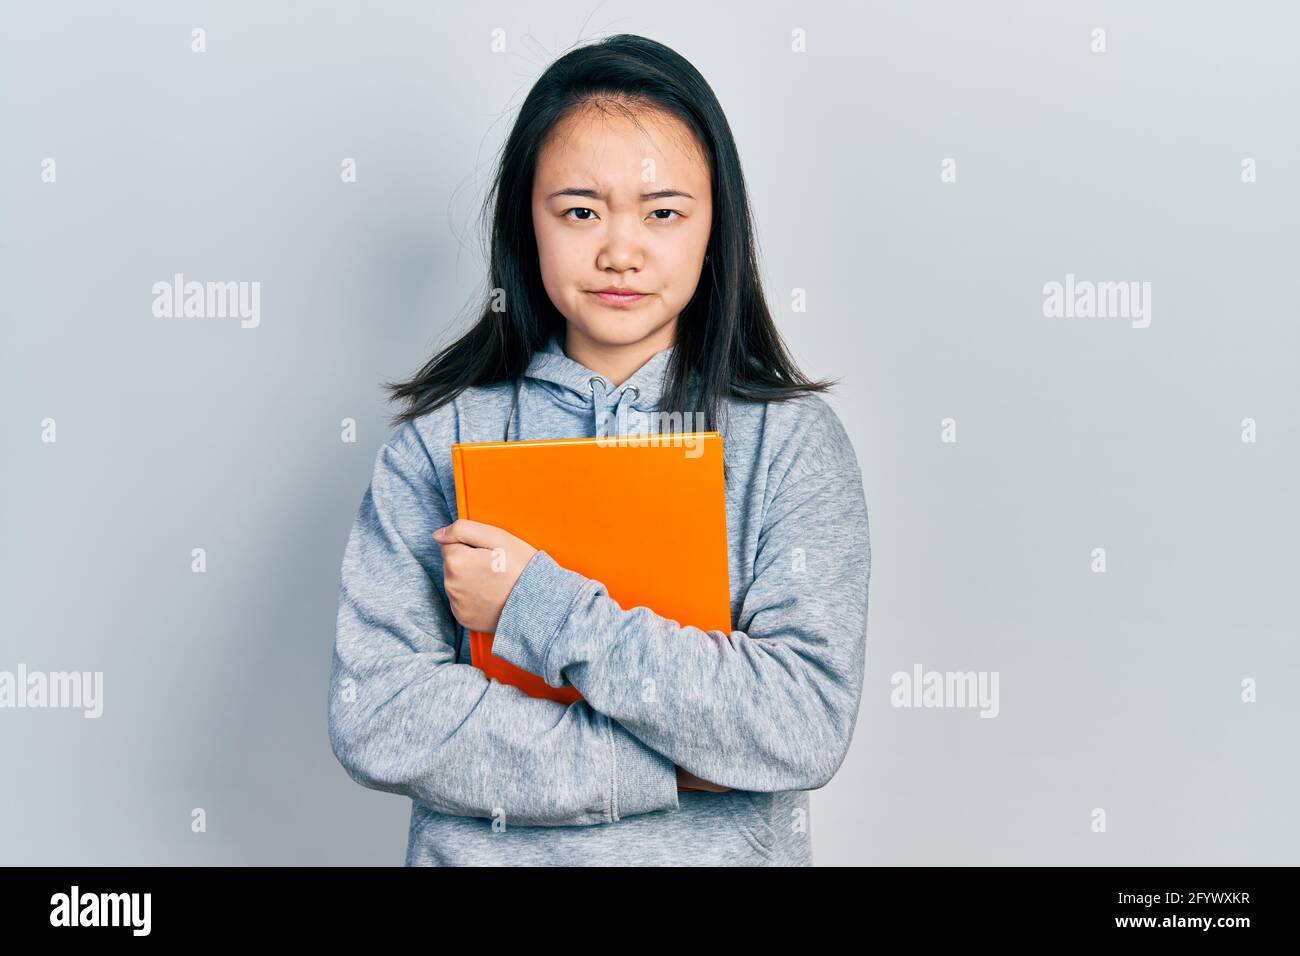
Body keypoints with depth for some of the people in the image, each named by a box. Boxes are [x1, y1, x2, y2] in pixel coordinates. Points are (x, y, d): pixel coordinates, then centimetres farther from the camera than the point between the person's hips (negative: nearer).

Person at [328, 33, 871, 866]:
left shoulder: (793, 438, -9)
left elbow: (809, 727, -19)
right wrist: (666, 765, -19)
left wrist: (539, 608, -21)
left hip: (726, 850, 0)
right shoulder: (440, 436, -7)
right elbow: (374, 717, -15)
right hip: (480, 850, 0)